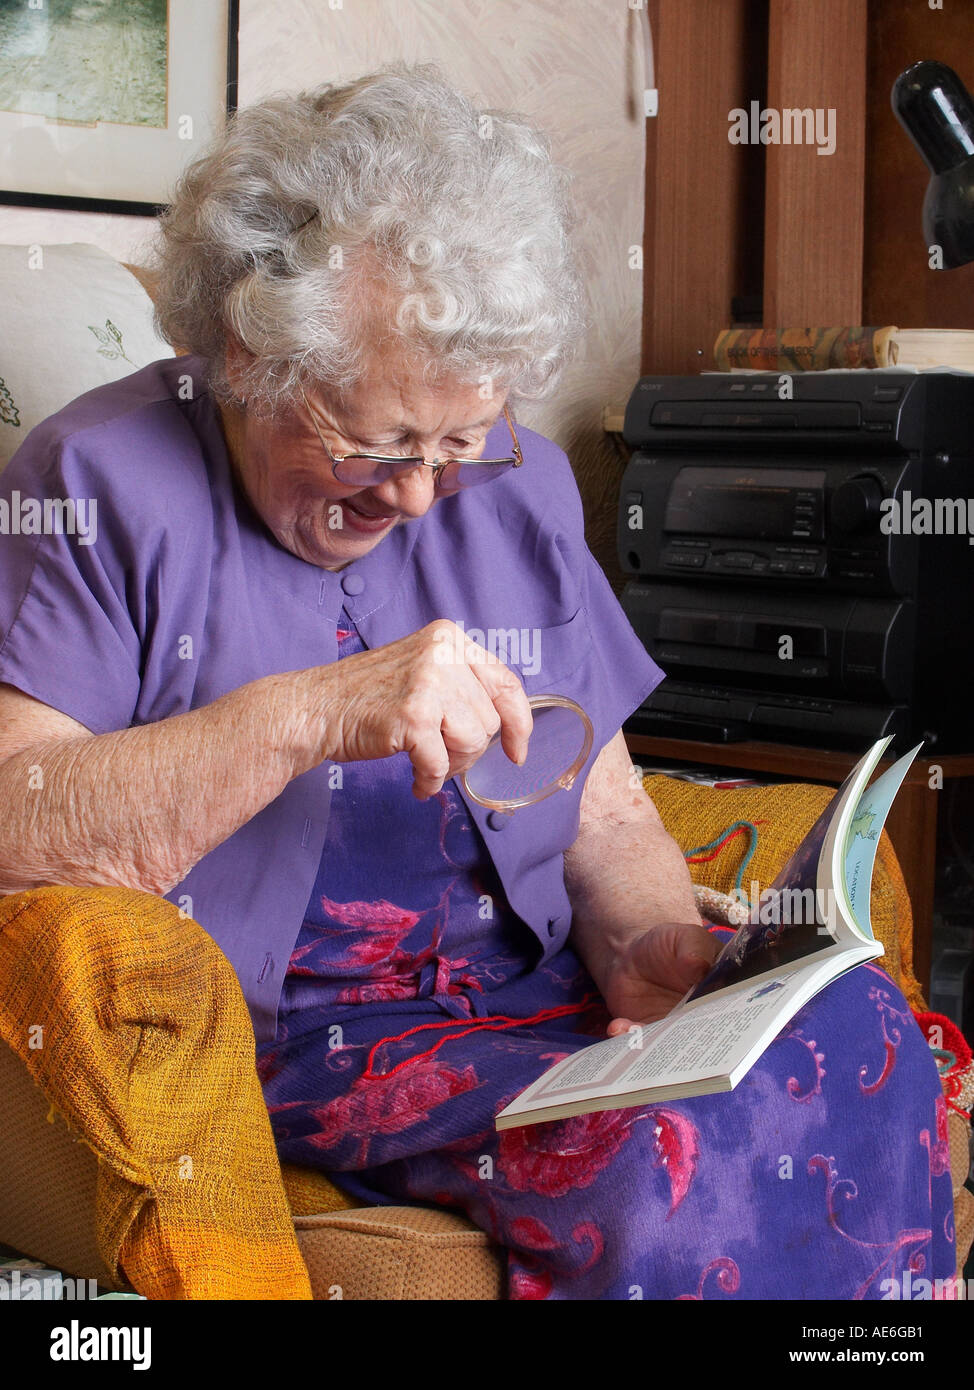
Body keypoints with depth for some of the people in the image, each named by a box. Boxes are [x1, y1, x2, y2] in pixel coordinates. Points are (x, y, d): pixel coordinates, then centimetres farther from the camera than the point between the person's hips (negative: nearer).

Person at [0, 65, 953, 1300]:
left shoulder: (519, 488, 11)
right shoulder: (100, 487, -6)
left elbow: (607, 817, 14)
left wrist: (653, 950, -8)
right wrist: (300, 718, -27)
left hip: (531, 998, 6)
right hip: (280, 1034, -5)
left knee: (854, 1035, -20)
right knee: (670, 1146, -30)